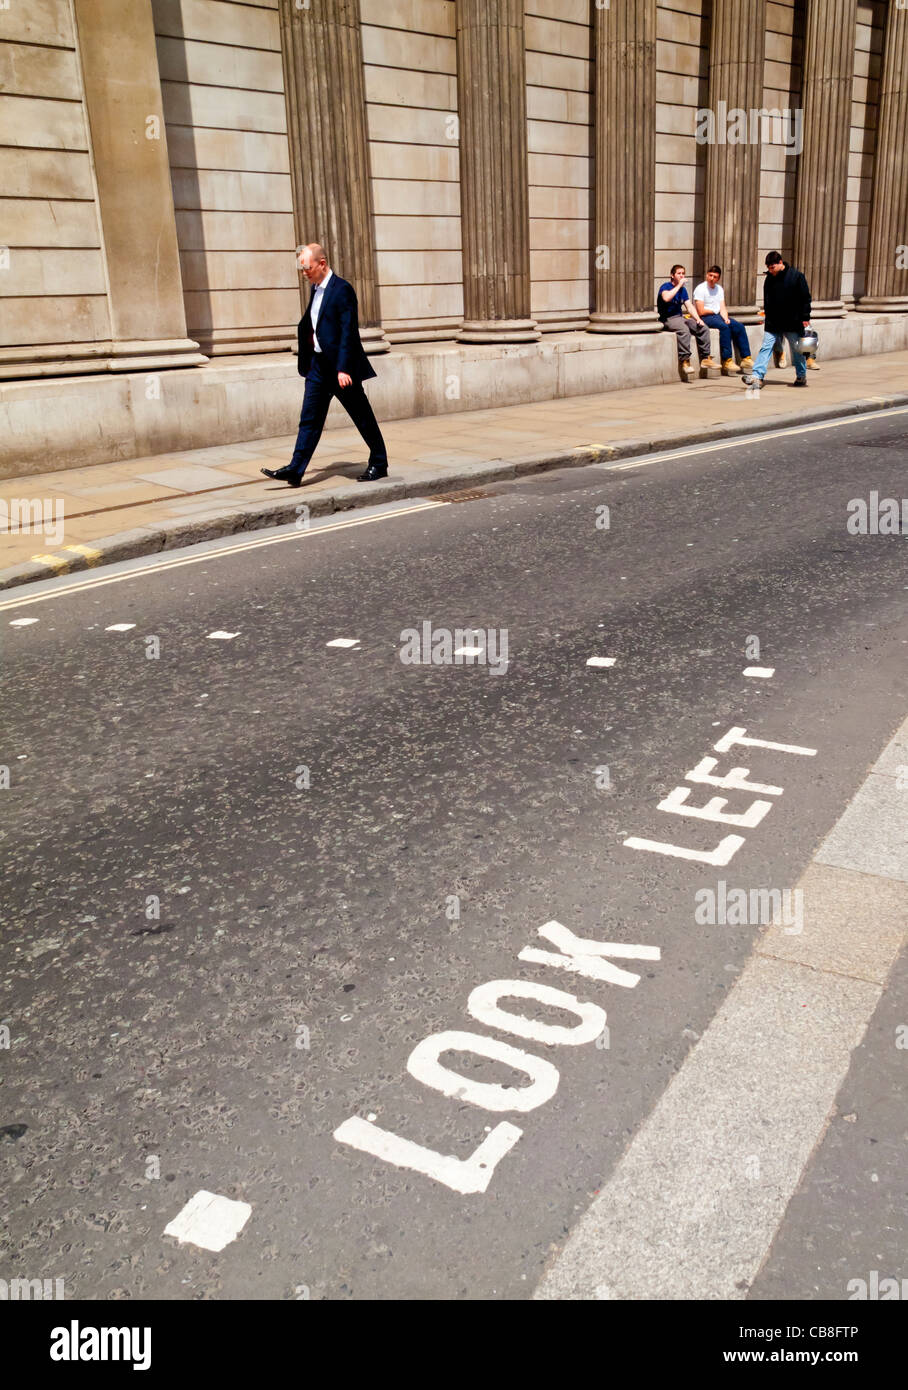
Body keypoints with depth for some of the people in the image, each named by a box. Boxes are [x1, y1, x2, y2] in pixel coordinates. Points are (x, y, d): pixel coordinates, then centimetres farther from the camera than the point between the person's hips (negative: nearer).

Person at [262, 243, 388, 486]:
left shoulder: (342, 289, -13)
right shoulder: (315, 289, 12)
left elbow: (348, 331, -19)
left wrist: (343, 368, -24)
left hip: (341, 367, -8)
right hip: (318, 364, 8)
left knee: (363, 418, 5)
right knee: (309, 419, 3)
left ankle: (379, 465, 17)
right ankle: (295, 470, 2)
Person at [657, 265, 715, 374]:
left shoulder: (683, 290, 17)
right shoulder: (665, 286, -5)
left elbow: (690, 306, 12)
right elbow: (666, 298, -28)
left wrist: (698, 319, -3)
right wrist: (678, 285, -20)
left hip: (680, 317, 7)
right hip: (668, 319, -7)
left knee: (703, 328, -9)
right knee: (684, 330, -36)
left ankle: (705, 359, -5)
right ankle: (685, 361, -33)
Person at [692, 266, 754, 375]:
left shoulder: (719, 289, 15)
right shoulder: (700, 289, -9)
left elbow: (722, 308, 9)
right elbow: (701, 312, -15)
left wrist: (726, 318, -11)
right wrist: (713, 311, 0)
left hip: (717, 316, 8)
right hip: (705, 318, -8)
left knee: (739, 327, -10)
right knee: (724, 327, -33)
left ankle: (746, 358, -10)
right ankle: (727, 361, -31)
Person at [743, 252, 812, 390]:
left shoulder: (796, 276, -8)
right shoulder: (769, 278, 5)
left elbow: (805, 298, -5)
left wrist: (805, 318, -7)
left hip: (793, 323, -4)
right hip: (773, 323, 4)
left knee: (797, 350, 8)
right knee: (766, 347, -8)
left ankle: (801, 377, 24)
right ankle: (757, 376, -14)